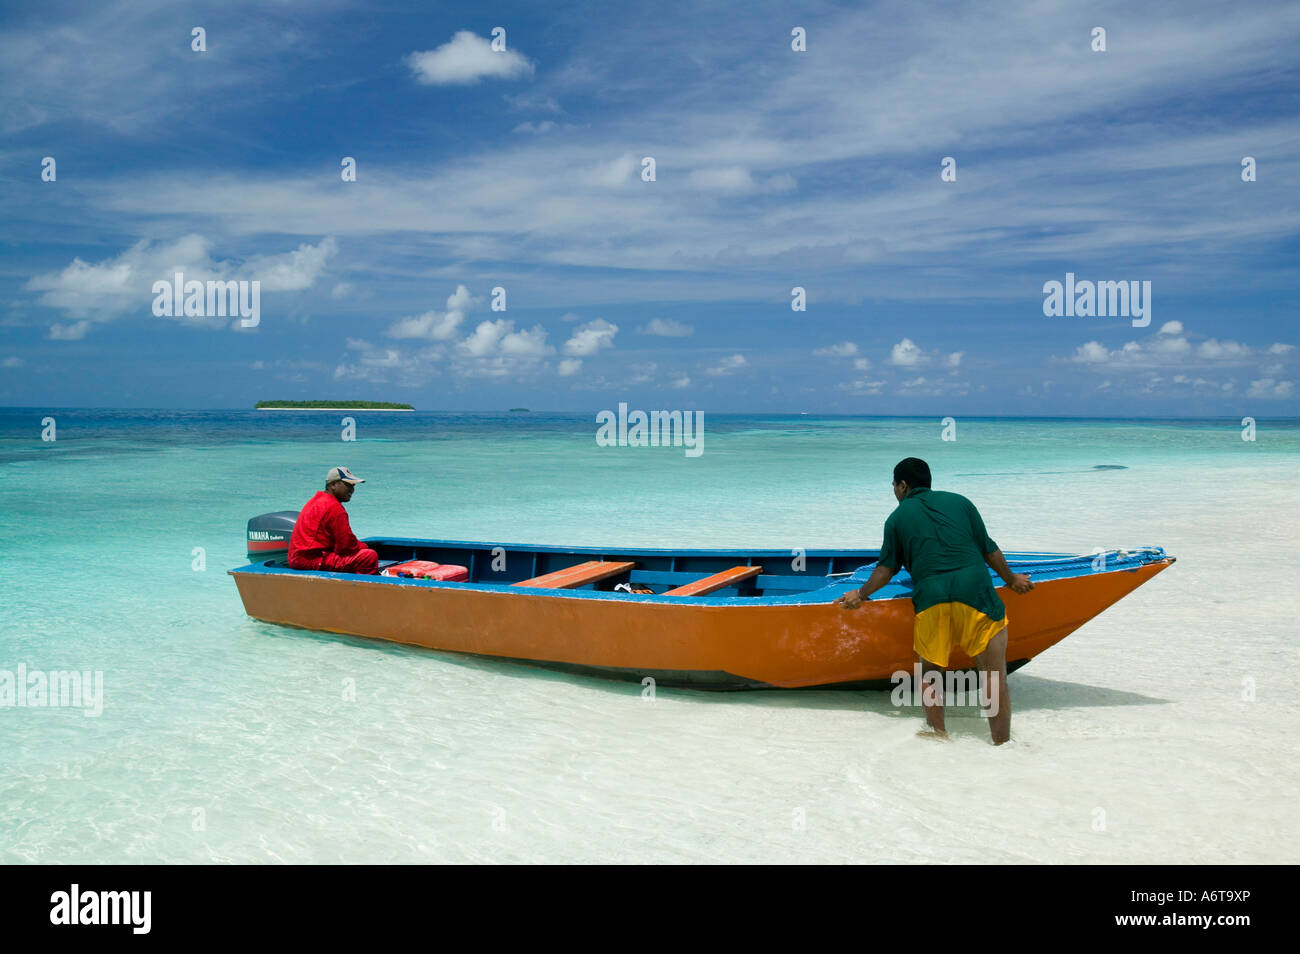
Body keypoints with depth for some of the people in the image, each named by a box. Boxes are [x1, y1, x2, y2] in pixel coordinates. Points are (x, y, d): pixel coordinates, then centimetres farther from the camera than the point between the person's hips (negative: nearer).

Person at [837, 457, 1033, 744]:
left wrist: (861, 595, 31)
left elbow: (886, 568, 16)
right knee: (995, 676, 6)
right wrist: (1011, 579, 33)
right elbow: (989, 550, 19)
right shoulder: (958, 501, 18)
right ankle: (1001, 742, 7)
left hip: (930, 598, 0)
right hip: (975, 591, 0)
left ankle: (937, 735, 22)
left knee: (929, 675, 19)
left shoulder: (897, 518, 15)